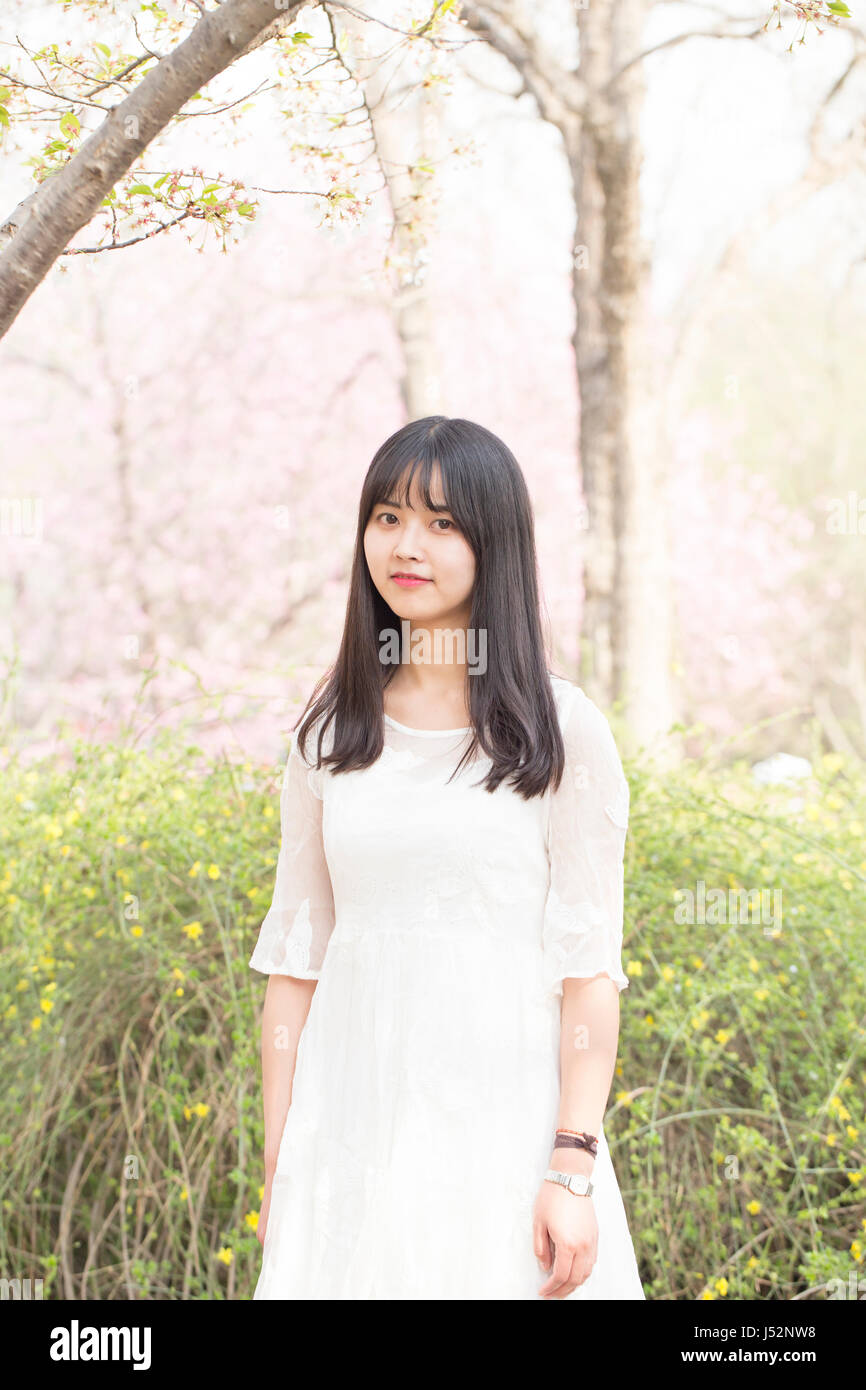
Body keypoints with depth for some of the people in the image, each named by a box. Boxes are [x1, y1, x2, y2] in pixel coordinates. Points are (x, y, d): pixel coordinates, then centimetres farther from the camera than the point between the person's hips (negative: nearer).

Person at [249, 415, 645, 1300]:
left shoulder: (559, 733, -3)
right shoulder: (330, 731, 7)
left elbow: (588, 966, -6)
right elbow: (295, 955, 8)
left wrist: (572, 1171, -13)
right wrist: (277, 1173, 5)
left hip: (506, 1120, -3)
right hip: (355, 1123, 3)